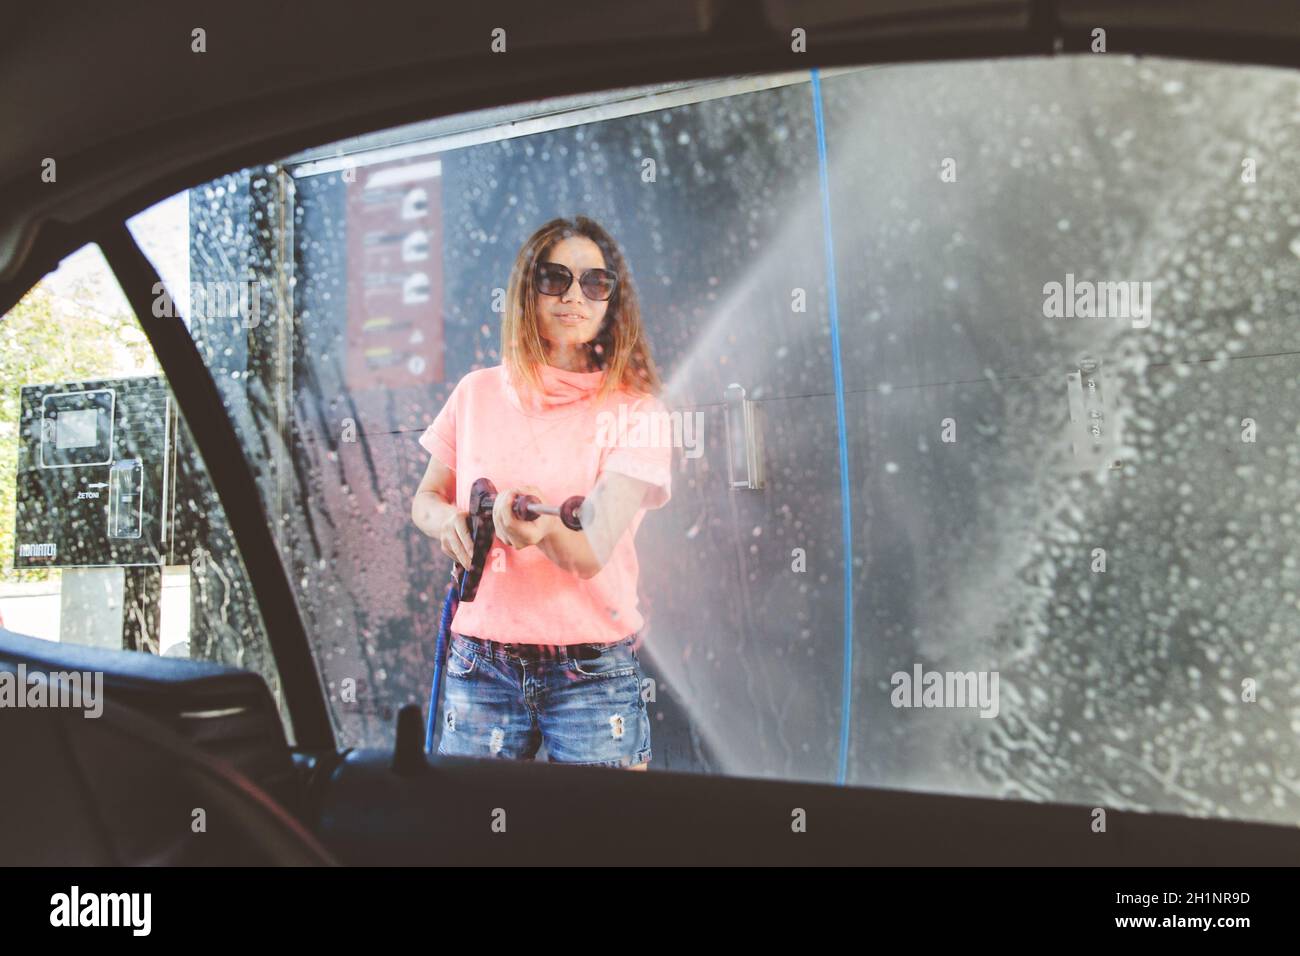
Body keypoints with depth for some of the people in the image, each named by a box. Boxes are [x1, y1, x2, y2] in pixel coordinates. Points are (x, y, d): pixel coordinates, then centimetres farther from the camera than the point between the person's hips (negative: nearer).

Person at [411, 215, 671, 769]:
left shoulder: (634, 411, -5)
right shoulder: (478, 394, 4)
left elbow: (593, 551, -16)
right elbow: (425, 498, 15)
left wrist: (543, 528, -39)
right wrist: (448, 521, -9)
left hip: (593, 675, -2)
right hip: (480, 665, 2)